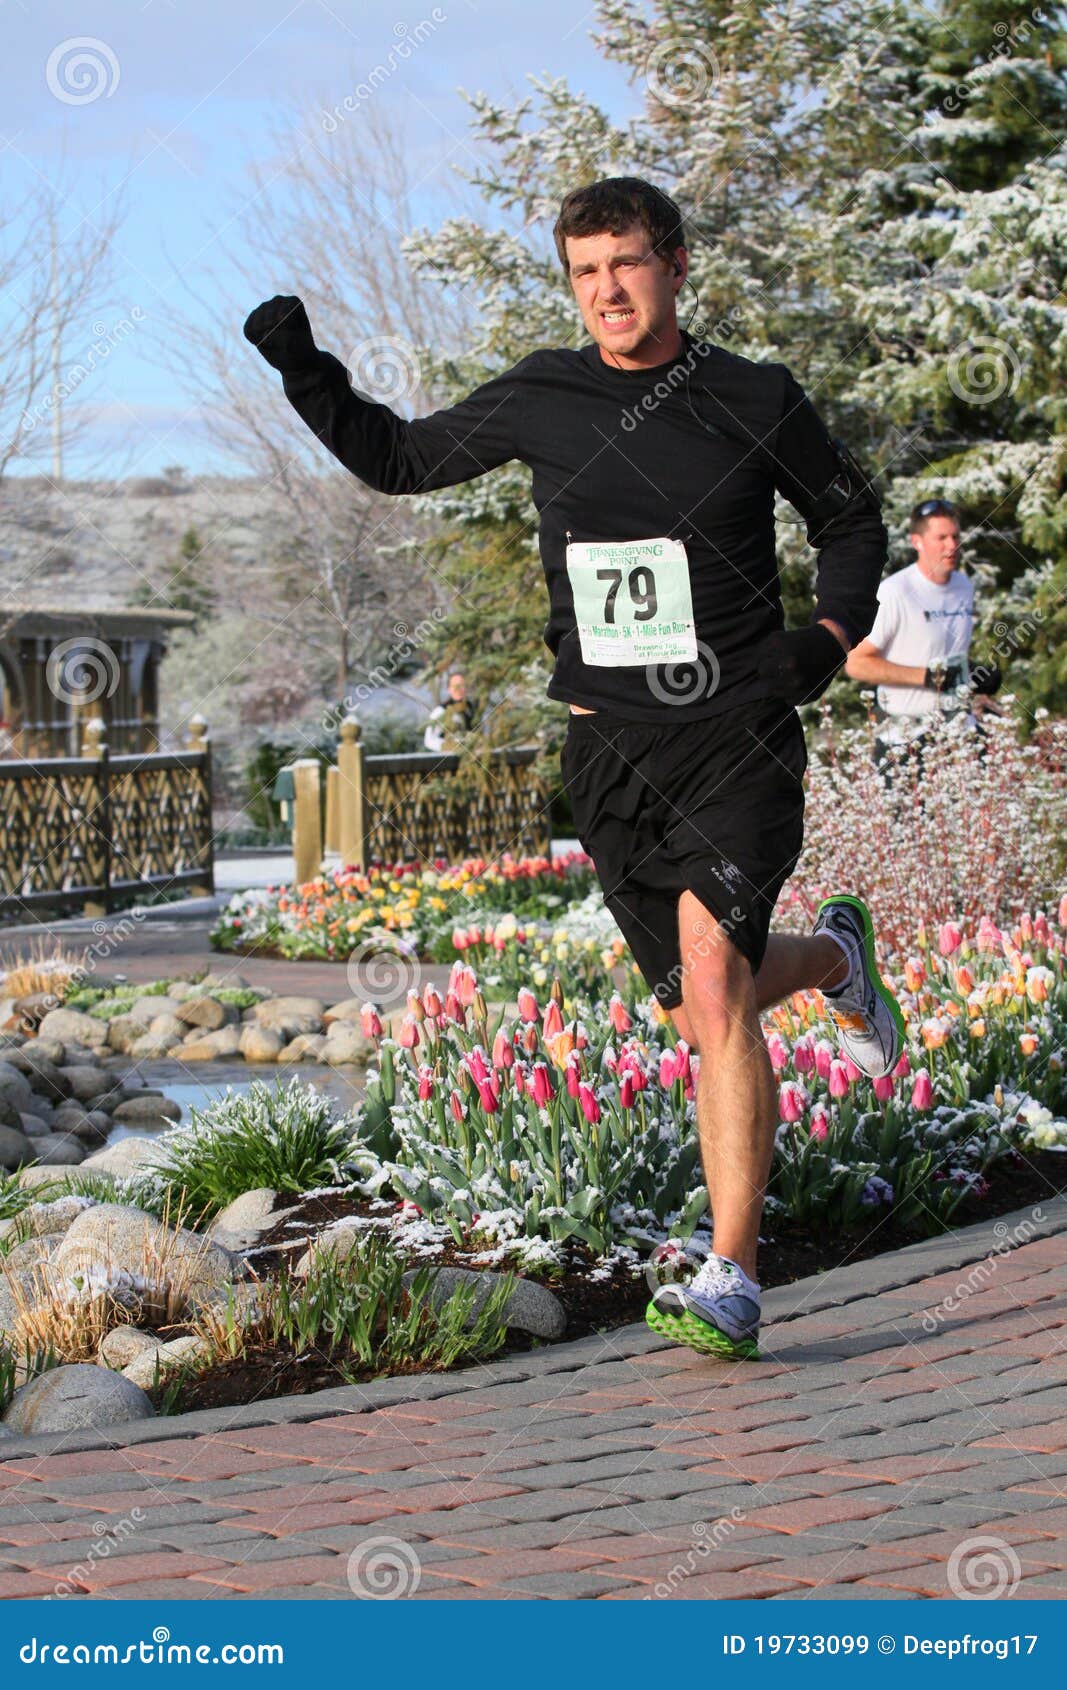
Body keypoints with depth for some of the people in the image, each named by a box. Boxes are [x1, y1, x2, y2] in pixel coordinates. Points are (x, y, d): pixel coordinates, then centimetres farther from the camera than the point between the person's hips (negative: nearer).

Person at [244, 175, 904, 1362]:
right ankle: (834, 960, 47)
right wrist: (306, 373, 0)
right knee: (698, 1012, 11)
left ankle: (731, 1282, -19)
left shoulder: (755, 401, -2)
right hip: (609, 748, 4)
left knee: (712, 978, -22)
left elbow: (852, 518, 13)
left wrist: (829, 638, -4)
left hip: (738, 738, -4)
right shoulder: (542, 398, 3)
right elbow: (401, 460, 15)